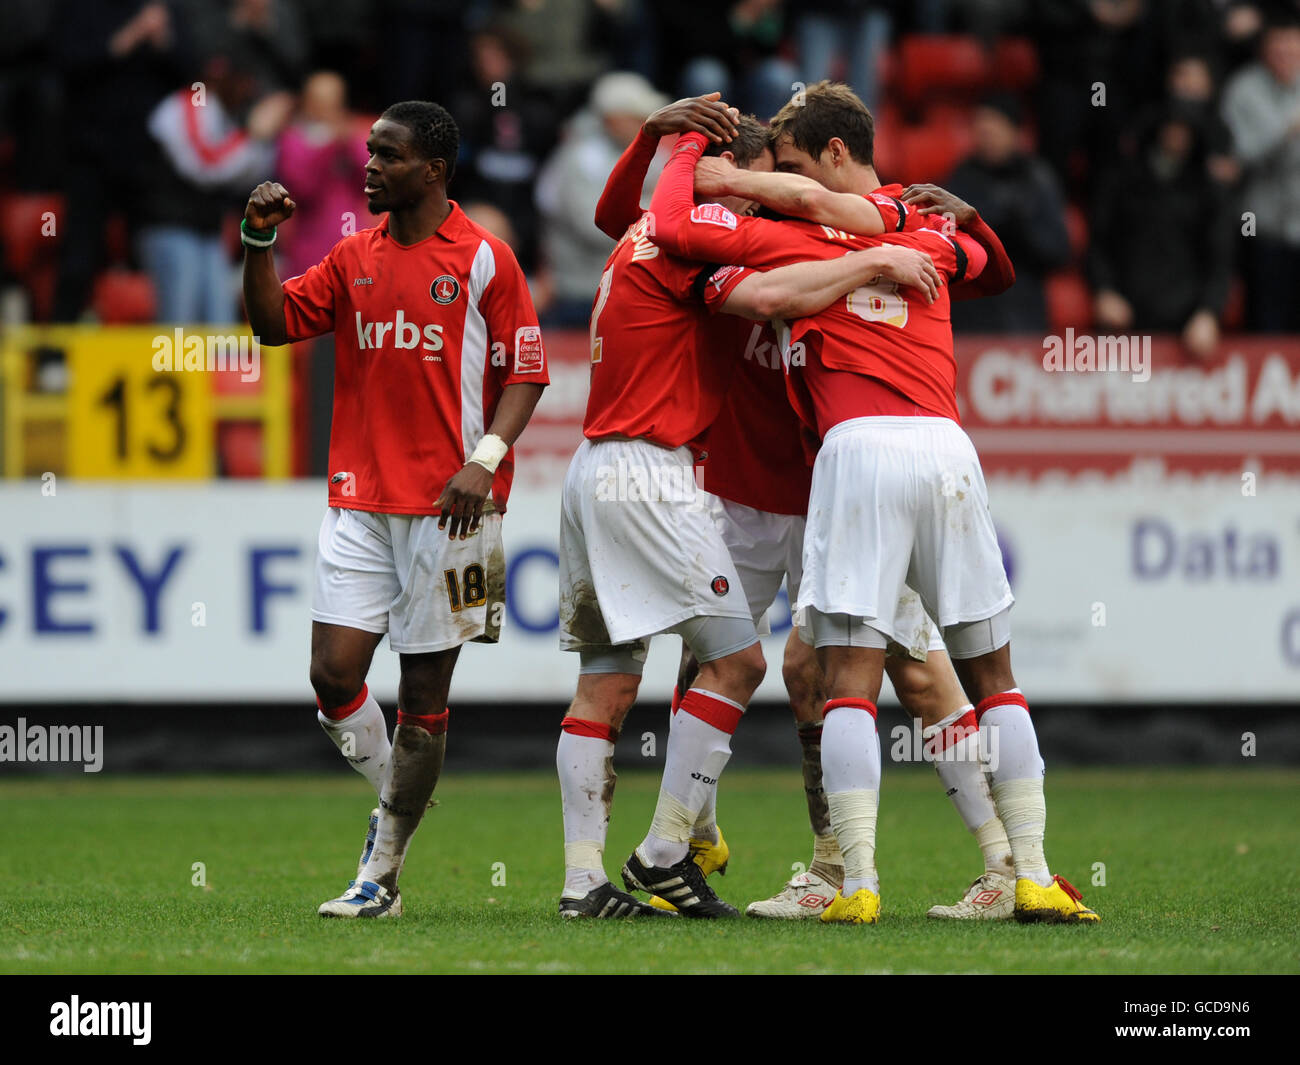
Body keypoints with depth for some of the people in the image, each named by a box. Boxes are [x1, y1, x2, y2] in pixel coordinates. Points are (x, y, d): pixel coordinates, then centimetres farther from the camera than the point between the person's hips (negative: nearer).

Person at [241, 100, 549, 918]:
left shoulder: (484, 260, -3)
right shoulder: (354, 257, 11)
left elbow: (527, 373, -3)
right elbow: (275, 323, 11)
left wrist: (487, 458, -15)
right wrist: (260, 242, -3)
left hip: (449, 504, -4)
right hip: (360, 500, 5)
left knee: (424, 690, 0)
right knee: (334, 673, -4)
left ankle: (383, 875, 5)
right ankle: (394, 796, 23)